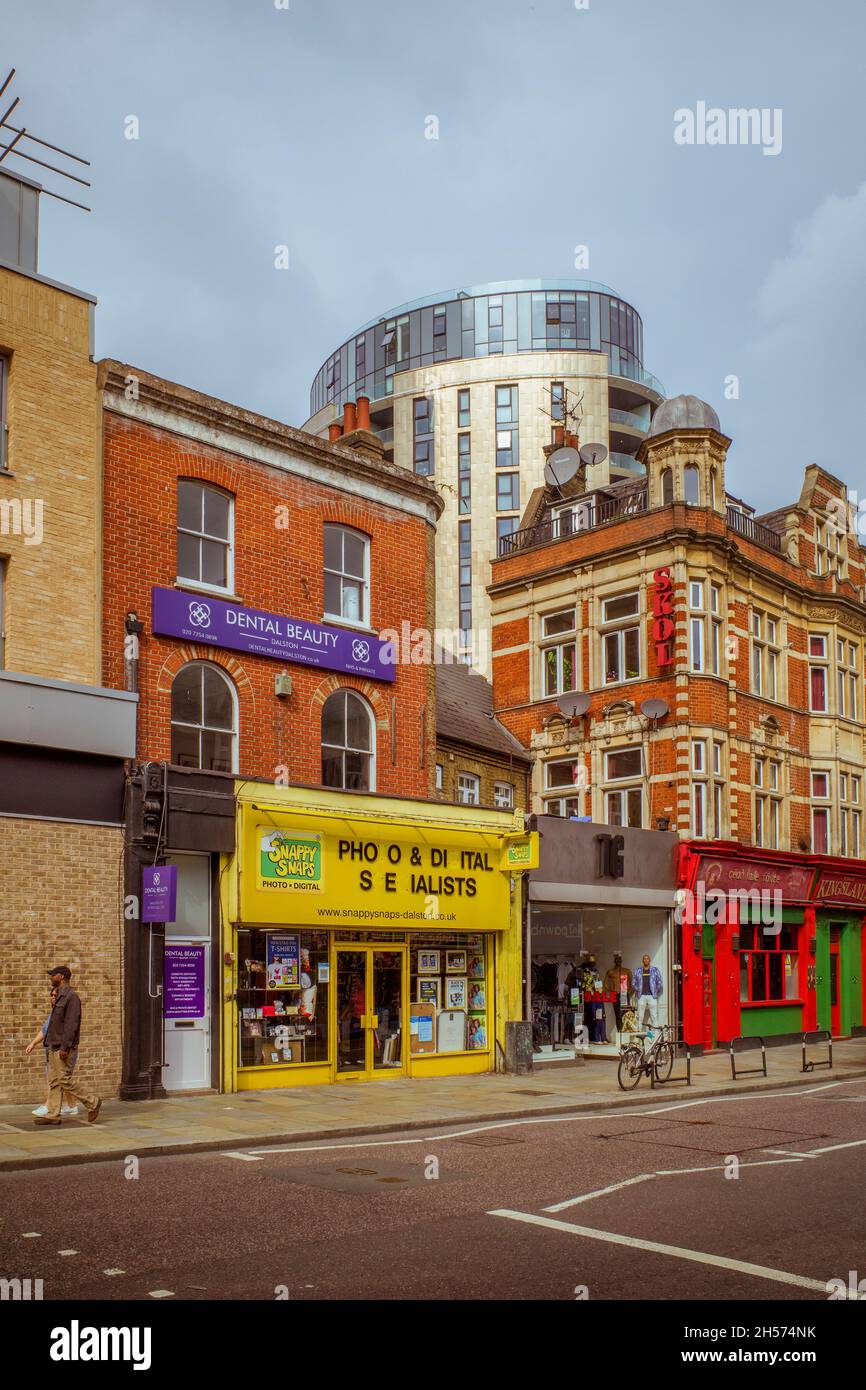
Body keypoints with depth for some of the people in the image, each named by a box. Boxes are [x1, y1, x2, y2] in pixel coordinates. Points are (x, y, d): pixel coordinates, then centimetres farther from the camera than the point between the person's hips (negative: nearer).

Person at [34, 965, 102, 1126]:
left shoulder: (71, 996, -14)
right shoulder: (60, 996, 17)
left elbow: (71, 1024, -21)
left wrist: (65, 1047, -25)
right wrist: (48, 1044, 19)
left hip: (61, 1047, -10)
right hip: (53, 1047, 10)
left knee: (64, 1080, -9)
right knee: (54, 1081, 8)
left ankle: (92, 1103, 1)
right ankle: (53, 1115, 10)